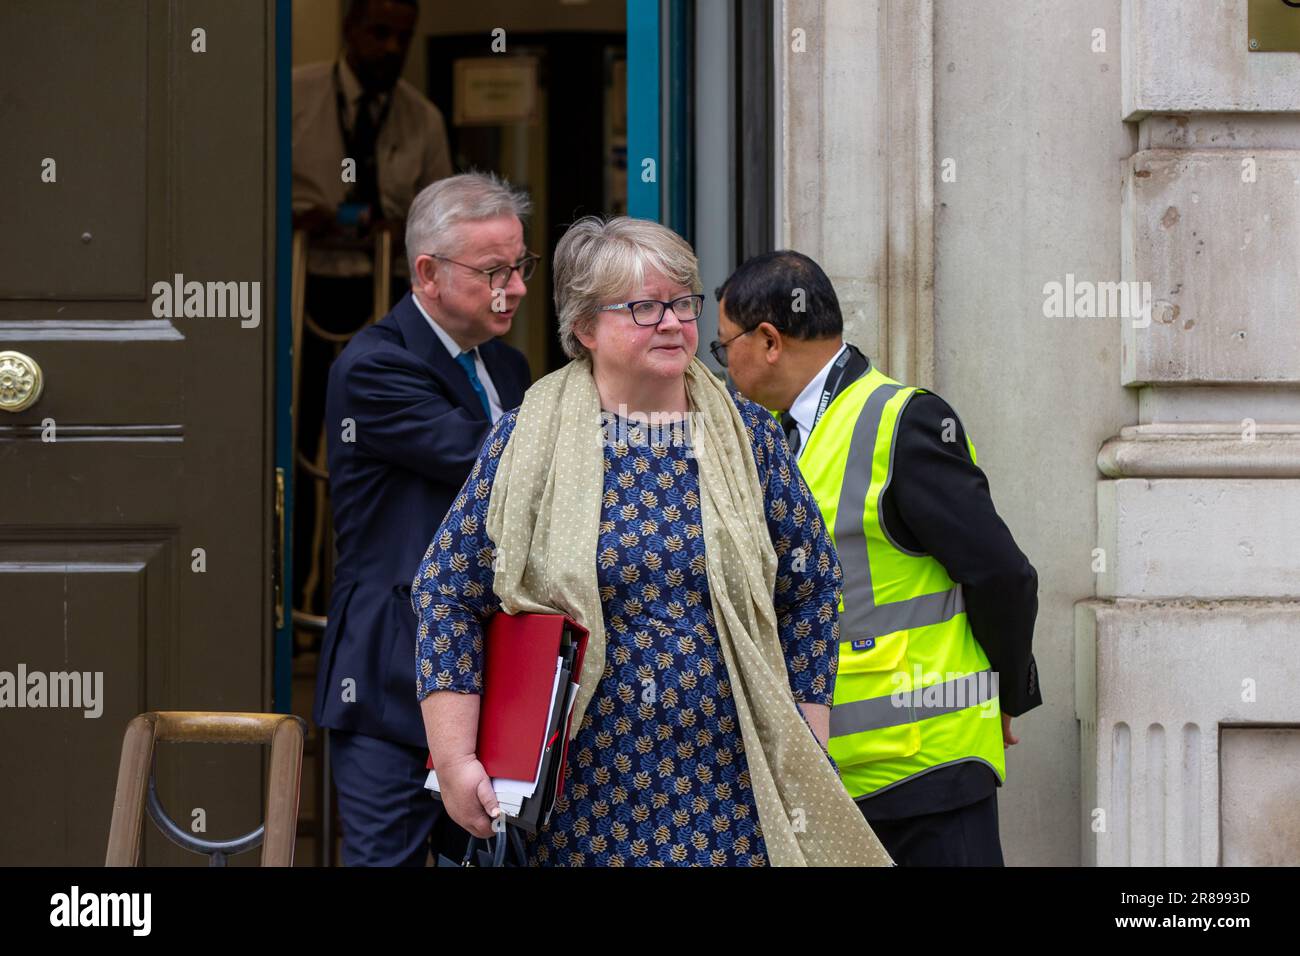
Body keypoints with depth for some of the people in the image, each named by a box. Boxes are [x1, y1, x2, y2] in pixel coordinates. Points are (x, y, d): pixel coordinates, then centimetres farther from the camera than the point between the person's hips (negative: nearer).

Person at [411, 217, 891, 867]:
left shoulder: (746, 437, 5)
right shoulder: (529, 444, -2)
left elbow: (808, 588, 10)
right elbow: (447, 593, -1)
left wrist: (803, 752, 6)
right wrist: (455, 762, -7)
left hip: (731, 786, 2)